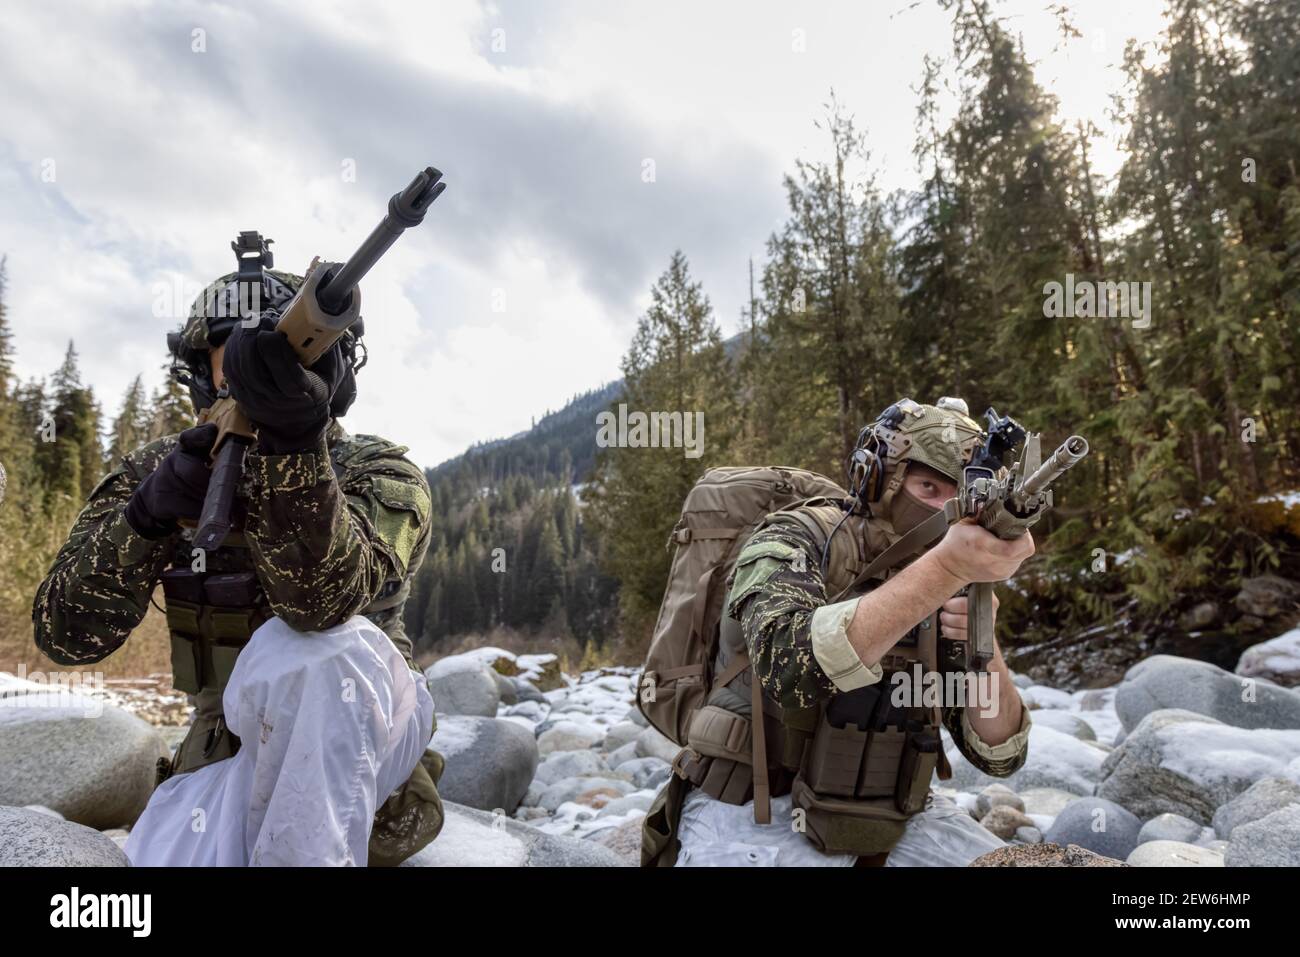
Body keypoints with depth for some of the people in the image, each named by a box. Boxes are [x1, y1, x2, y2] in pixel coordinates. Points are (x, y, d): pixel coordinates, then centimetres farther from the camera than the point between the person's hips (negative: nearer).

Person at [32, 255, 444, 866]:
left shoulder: (379, 472, -8)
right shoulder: (163, 469, 2)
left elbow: (322, 599, -30)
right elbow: (65, 634, -7)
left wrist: (294, 441, -45)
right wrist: (148, 515, -24)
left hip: (361, 743, -2)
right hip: (231, 758, 2)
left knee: (304, 649, -33)